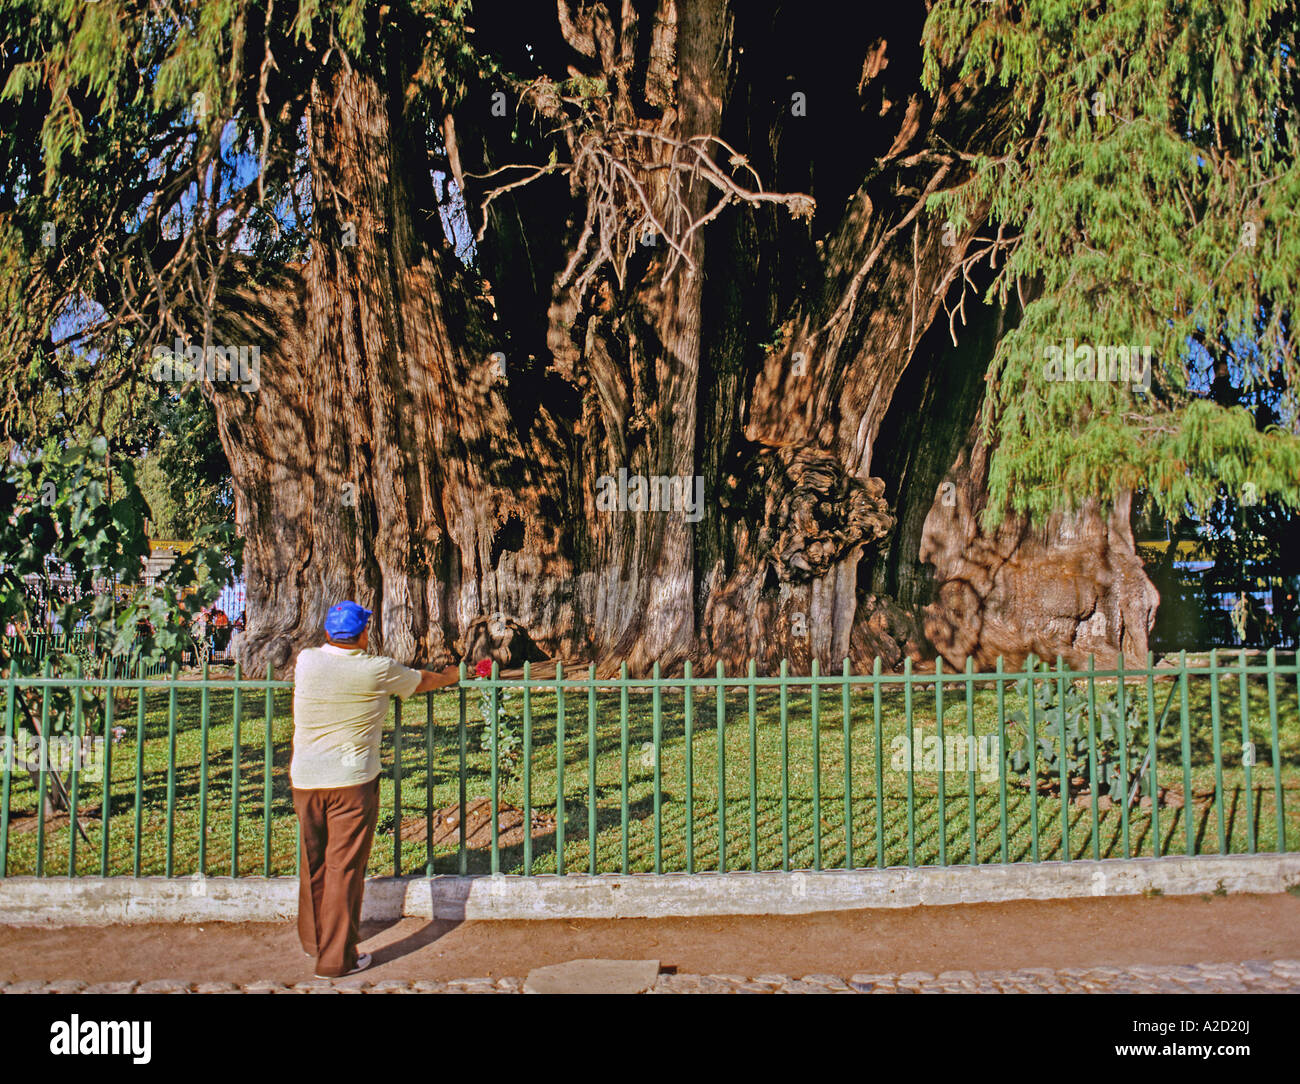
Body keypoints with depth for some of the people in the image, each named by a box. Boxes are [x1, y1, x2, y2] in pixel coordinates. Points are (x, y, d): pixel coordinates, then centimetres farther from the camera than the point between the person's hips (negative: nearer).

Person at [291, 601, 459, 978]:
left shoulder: (306, 661, 0)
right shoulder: (379, 671, -9)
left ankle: (312, 939, 35)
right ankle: (336, 958, 8)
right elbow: (420, 680, 10)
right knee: (344, 868, 2)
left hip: (304, 778, 4)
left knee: (313, 863, 18)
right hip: (352, 781, -4)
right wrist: (446, 676, 32)